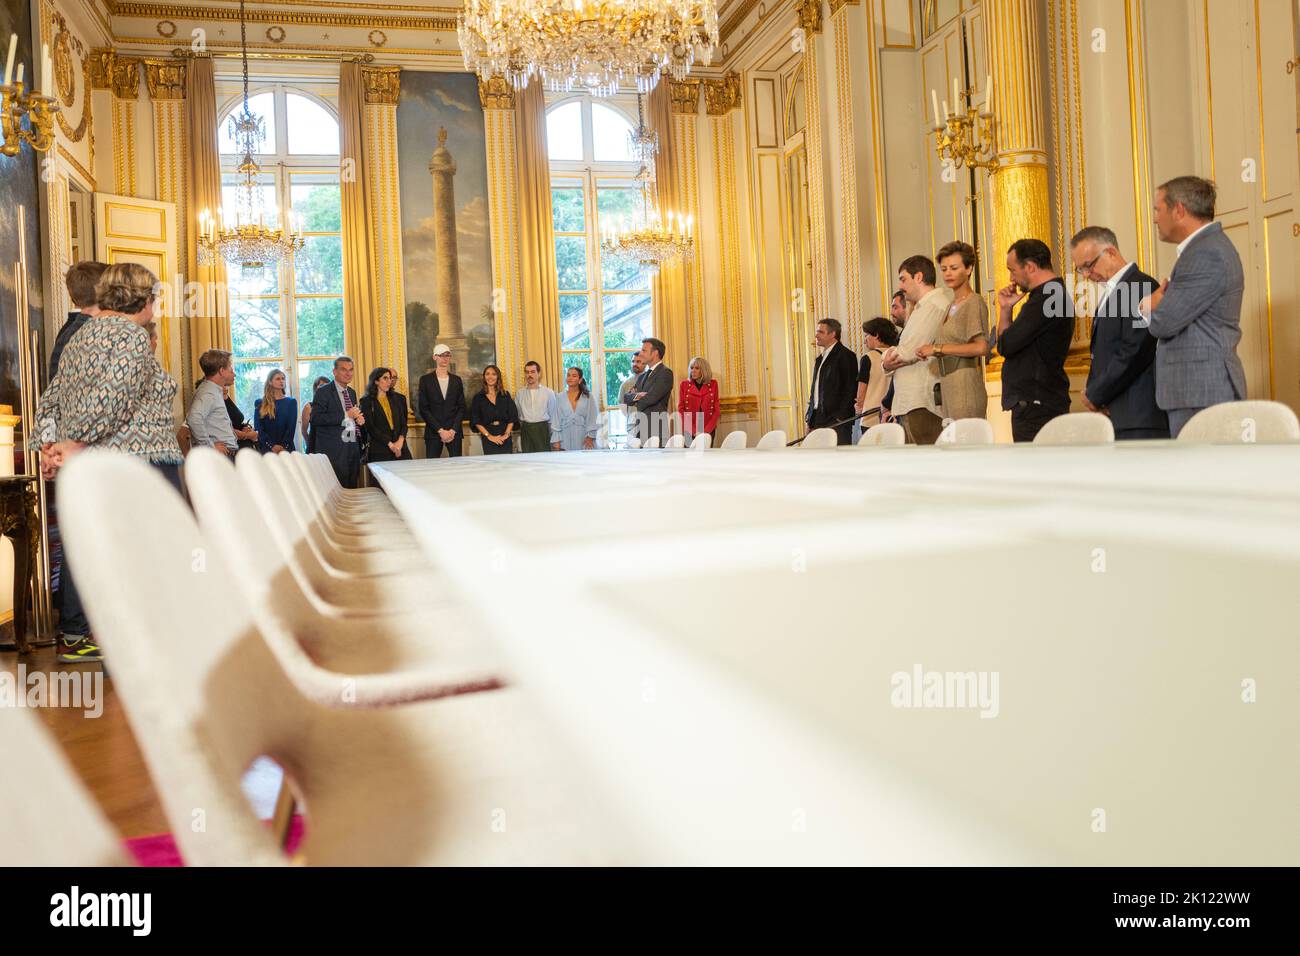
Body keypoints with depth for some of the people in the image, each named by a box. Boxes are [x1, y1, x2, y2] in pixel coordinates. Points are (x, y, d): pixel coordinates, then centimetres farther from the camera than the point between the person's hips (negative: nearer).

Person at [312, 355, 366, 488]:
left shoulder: (352, 392, 17)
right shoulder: (323, 391, -5)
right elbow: (315, 418, -17)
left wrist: (359, 419, 5)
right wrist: (346, 415, -18)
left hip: (353, 448, 7)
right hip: (334, 451, -7)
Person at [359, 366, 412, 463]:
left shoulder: (399, 398, 14)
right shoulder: (367, 401, 3)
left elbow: (404, 423, 9)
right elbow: (370, 427, -5)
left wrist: (400, 440, -10)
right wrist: (390, 444, -12)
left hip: (400, 448, 3)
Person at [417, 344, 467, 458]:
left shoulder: (457, 380, 11)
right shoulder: (425, 379, 3)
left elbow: (461, 407, 9)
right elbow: (423, 409, -2)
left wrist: (453, 430, -5)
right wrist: (440, 430, -9)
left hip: (454, 432, 2)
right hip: (433, 432, -2)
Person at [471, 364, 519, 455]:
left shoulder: (505, 395, 10)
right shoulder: (478, 398, 5)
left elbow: (512, 417, 6)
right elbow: (476, 421, 0)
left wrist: (507, 434, -8)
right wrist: (489, 436, -10)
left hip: (505, 438, 1)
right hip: (488, 439, -1)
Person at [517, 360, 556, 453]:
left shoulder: (548, 392, 2)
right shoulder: (520, 393, 8)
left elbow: (552, 414, 5)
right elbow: (517, 414, 11)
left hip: (542, 429, -2)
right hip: (525, 430, 2)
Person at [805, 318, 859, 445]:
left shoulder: (845, 355, -5)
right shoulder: (820, 358, 21)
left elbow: (850, 388, -11)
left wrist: (841, 417, -17)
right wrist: (810, 420, 14)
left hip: (837, 420, -8)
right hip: (818, 418, 8)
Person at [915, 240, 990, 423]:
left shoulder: (974, 302, -5)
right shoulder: (951, 305, 19)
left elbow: (981, 347, -17)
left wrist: (938, 349, -14)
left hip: (966, 391, -8)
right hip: (947, 390, 8)